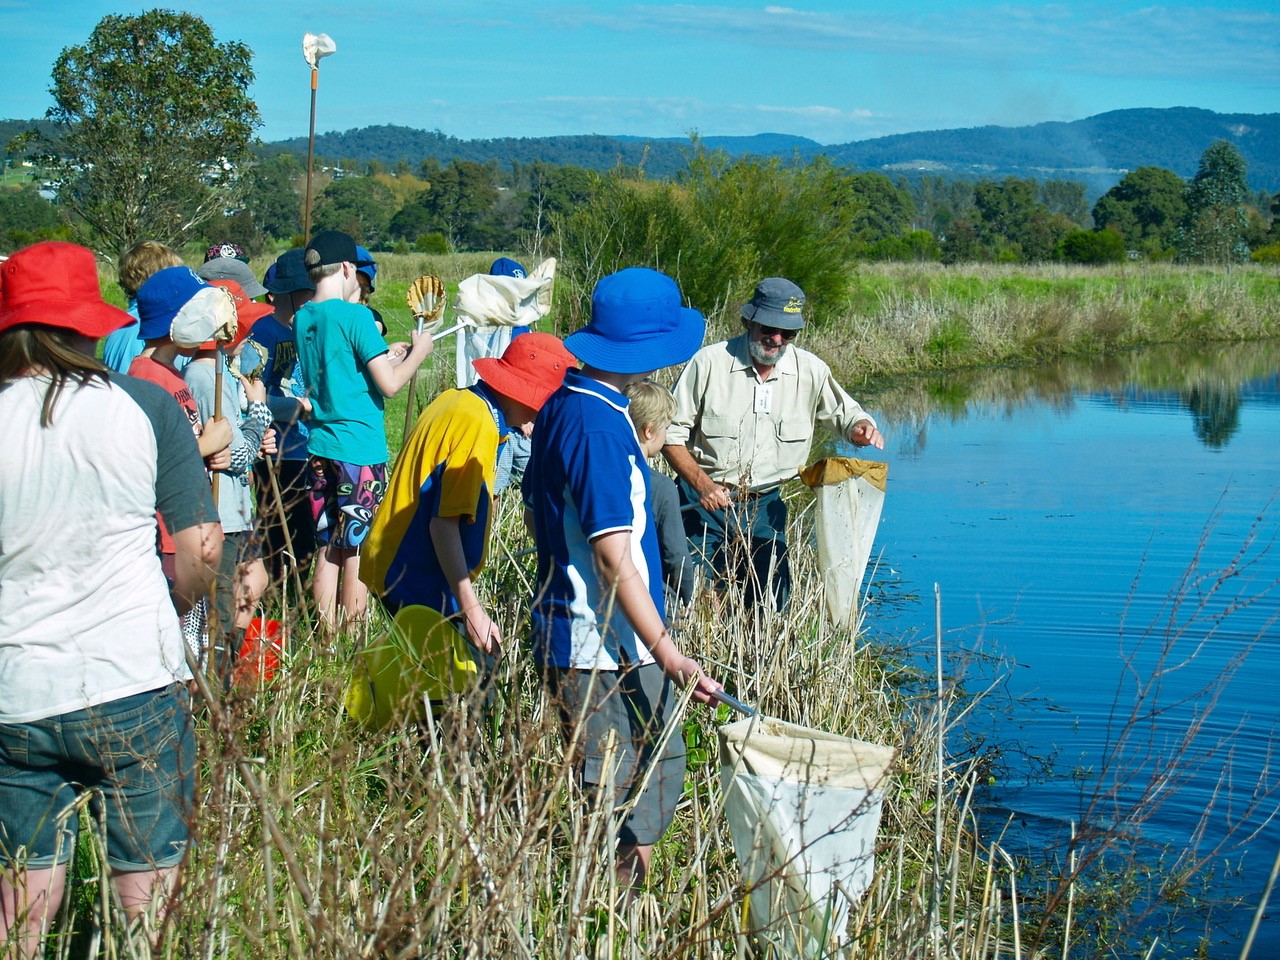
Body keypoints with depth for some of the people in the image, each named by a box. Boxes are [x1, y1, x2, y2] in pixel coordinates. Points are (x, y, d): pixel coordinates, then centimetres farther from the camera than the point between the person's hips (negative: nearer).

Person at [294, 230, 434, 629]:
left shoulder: (303, 319, 8)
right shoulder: (354, 315, -13)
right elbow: (389, 385, -14)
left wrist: (385, 357, 22)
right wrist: (418, 352, 2)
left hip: (321, 447, 7)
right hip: (360, 450, -7)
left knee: (327, 551, 11)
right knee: (357, 553, 0)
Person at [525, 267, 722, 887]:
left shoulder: (562, 407, 10)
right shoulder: (600, 428, -21)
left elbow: (536, 511, 20)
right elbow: (613, 558, -24)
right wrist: (667, 652, -24)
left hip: (566, 628, 10)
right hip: (607, 650, -10)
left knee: (660, 769, 16)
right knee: (614, 805, -1)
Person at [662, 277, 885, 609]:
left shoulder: (811, 371, 0)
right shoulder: (710, 362, -9)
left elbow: (846, 413, 14)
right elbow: (672, 434, -6)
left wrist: (862, 428, -11)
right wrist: (702, 485, -21)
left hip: (765, 506, 3)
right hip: (706, 503, -3)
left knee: (772, 606, 3)